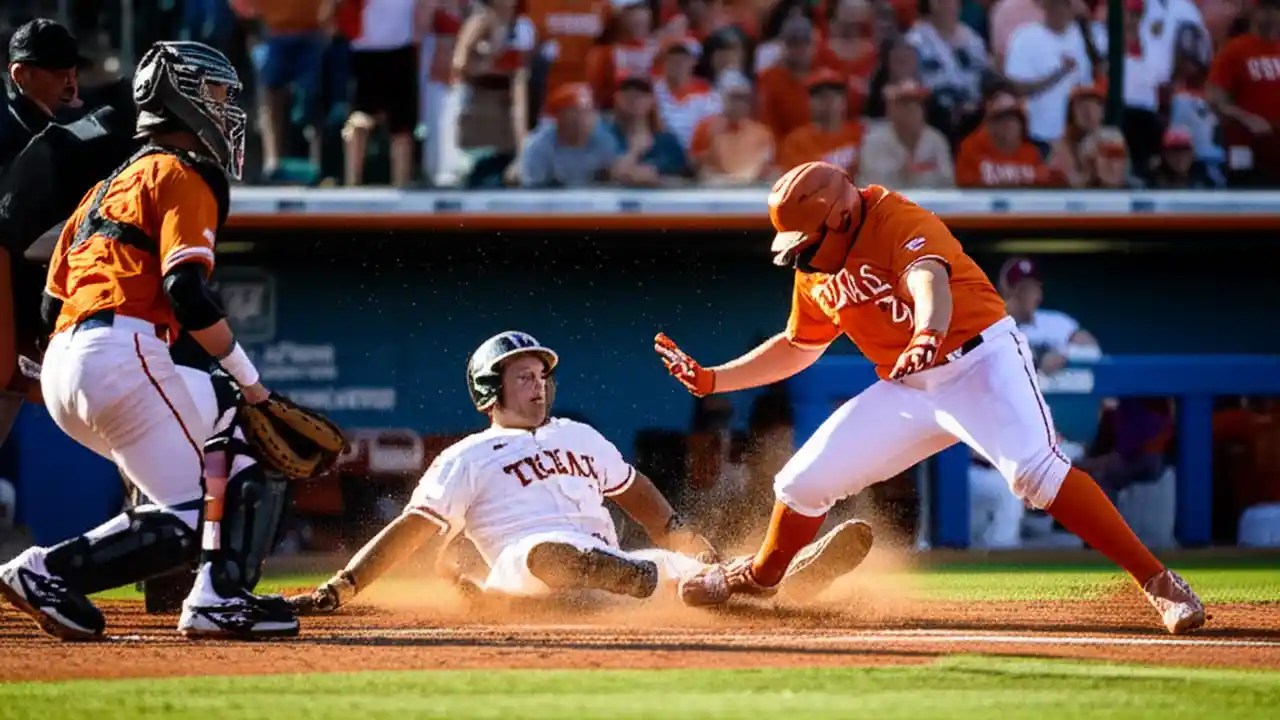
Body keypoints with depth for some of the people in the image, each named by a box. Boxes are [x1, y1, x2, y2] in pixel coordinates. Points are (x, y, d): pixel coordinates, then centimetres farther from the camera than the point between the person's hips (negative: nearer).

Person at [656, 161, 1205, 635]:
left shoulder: (900, 223, -20)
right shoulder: (815, 273, 5)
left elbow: (929, 278, -42)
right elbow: (797, 347, 21)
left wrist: (927, 335, -64)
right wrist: (712, 380, 13)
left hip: (981, 362, -7)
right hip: (908, 389, 8)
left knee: (1036, 471, -31)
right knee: (804, 481, 6)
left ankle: (1158, 582, -32)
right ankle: (758, 577, 36)